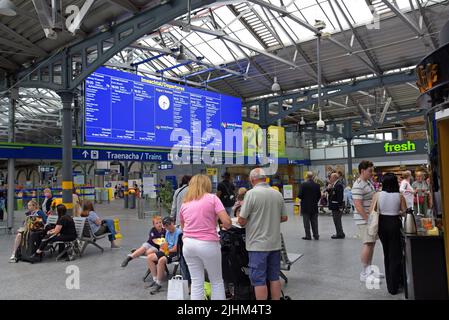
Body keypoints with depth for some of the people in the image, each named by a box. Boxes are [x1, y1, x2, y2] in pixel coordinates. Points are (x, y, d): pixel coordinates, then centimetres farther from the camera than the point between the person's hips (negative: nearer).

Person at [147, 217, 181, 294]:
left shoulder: (178, 232, -16)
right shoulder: (167, 232, 11)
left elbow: (175, 249, -18)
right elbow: (166, 244, 15)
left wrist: (166, 250, -3)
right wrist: (163, 247, -7)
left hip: (175, 253, -9)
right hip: (167, 251, 9)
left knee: (161, 260, -34)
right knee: (149, 258, -4)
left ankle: (158, 284, -20)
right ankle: (155, 279, 2)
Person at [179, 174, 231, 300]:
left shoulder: (185, 204, 11)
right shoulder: (212, 198, -3)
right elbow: (227, 222, -10)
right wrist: (225, 226, 10)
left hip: (188, 244, 4)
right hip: (208, 244, -4)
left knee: (196, 282, 12)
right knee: (217, 281, 12)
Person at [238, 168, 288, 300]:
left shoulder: (252, 193, -14)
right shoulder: (278, 194, 3)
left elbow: (242, 221, -13)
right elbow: (284, 217, 10)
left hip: (258, 244, -6)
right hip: (275, 243, 6)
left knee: (259, 280, 4)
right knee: (274, 277, 16)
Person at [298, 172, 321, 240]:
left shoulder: (303, 184, -13)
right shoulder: (317, 185, -1)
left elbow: (300, 195, -14)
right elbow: (319, 196, 2)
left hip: (305, 206, -4)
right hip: (314, 206, 4)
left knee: (306, 222, 3)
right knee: (314, 222, 11)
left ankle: (308, 236, 5)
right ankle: (316, 235, 14)